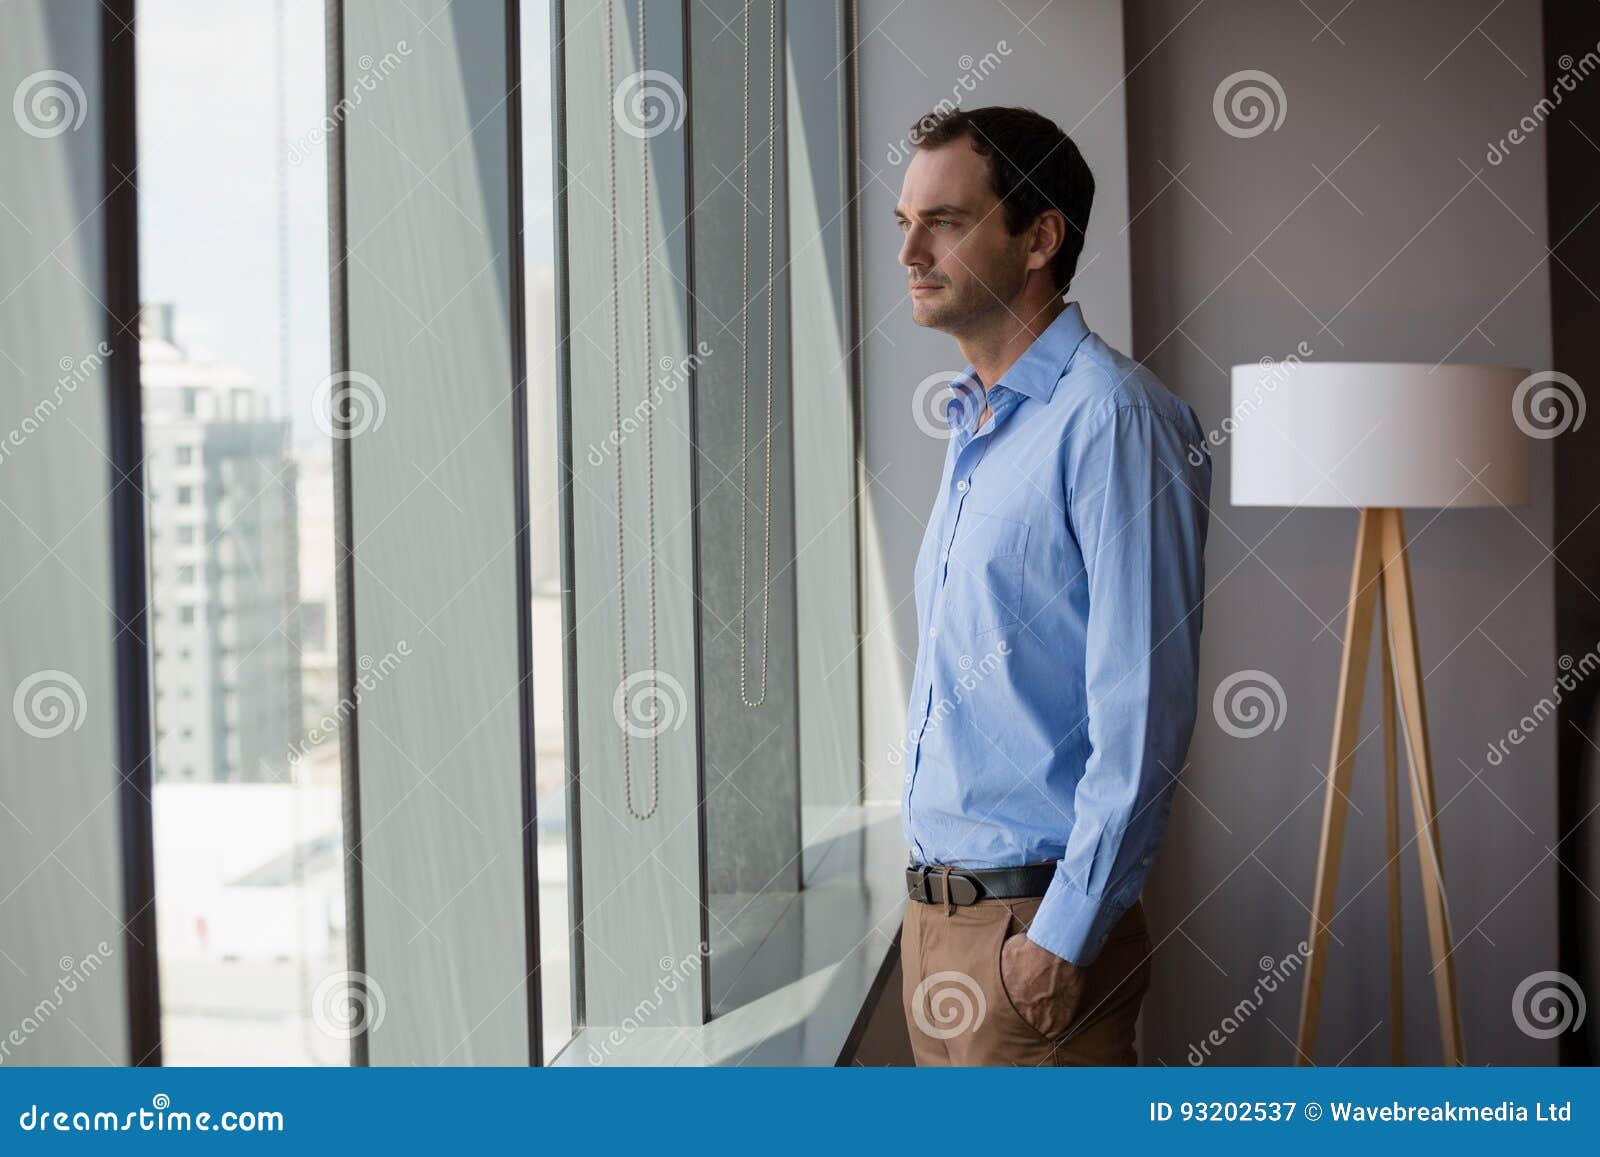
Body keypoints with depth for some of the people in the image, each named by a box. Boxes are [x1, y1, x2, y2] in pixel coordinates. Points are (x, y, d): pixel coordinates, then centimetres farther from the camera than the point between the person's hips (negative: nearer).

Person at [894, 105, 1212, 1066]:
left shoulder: (1112, 418, -14)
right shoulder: (973, 427, 15)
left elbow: (1144, 709, -19)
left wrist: (1065, 933, -20)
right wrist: (931, 896, 17)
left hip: (1032, 921, -8)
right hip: (935, 905, 9)